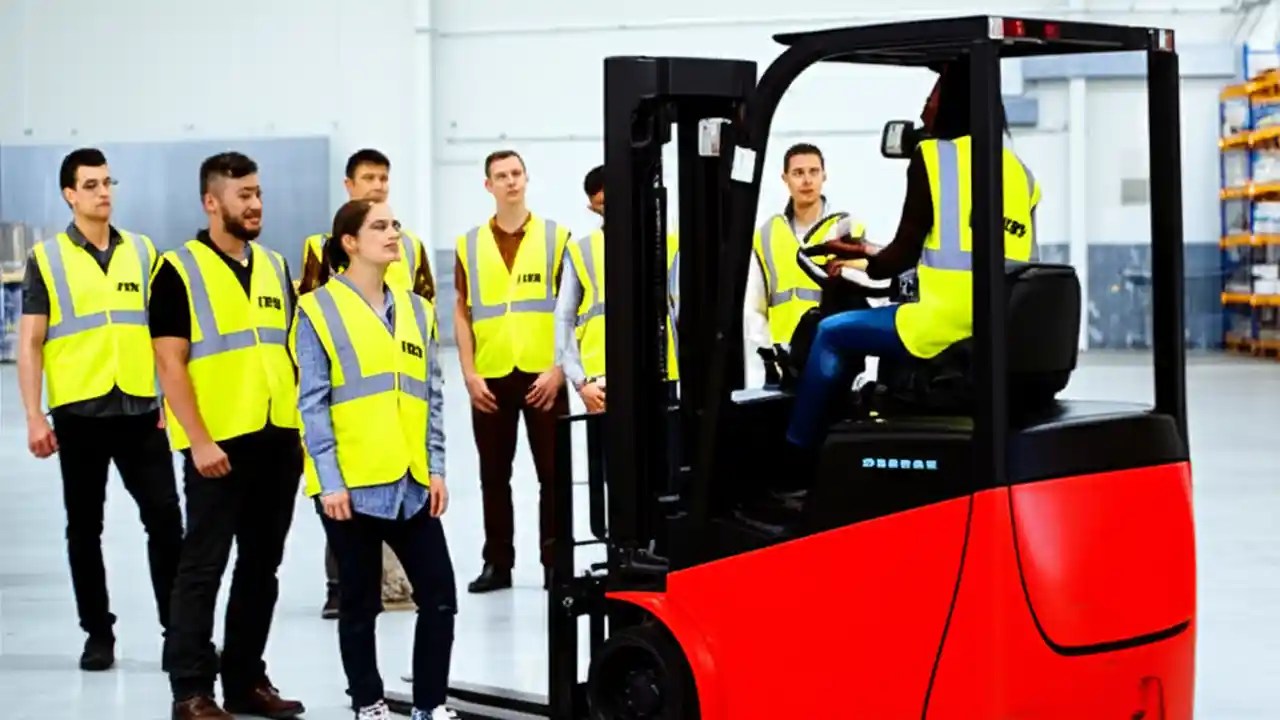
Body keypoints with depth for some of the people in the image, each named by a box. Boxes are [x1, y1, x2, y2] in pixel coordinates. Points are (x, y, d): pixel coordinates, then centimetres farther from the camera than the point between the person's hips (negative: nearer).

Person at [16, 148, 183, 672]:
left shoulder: (142, 251, 8)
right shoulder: (47, 259, 1)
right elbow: (30, 343, -1)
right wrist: (34, 417, -8)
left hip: (140, 410, 1)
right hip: (79, 413, -1)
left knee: (165, 520, -2)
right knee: (84, 527, 7)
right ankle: (98, 633, 17)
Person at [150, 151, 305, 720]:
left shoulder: (275, 267, 13)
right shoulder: (180, 270, -6)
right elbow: (170, 364, -11)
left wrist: (305, 424, 10)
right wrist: (198, 439, -17)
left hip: (278, 441, 6)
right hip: (218, 445, -6)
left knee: (261, 567, 11)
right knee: (203, 566, -1)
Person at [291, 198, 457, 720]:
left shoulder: (415, 309, 11)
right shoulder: (319, 310, -4)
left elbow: (432, 395, 13)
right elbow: (312, 403, -7)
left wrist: (436, 467, 5)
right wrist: (329, 480, -12)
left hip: (410, 482, 5)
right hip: (351, 483, -4)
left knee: (440, 597, 3)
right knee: (361, 604, 7)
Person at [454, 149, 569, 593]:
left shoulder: (555, 237, 3)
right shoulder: (469, 244, 7)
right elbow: (461, 312, 7)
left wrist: (558, 369, -8)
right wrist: (469, 374, -1)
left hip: (542, 376, -2)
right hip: (490, 378, 2)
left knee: (552, 472, 1)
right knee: (494, 474, 7)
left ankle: (555, 562, 9)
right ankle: (497, 562, 16)